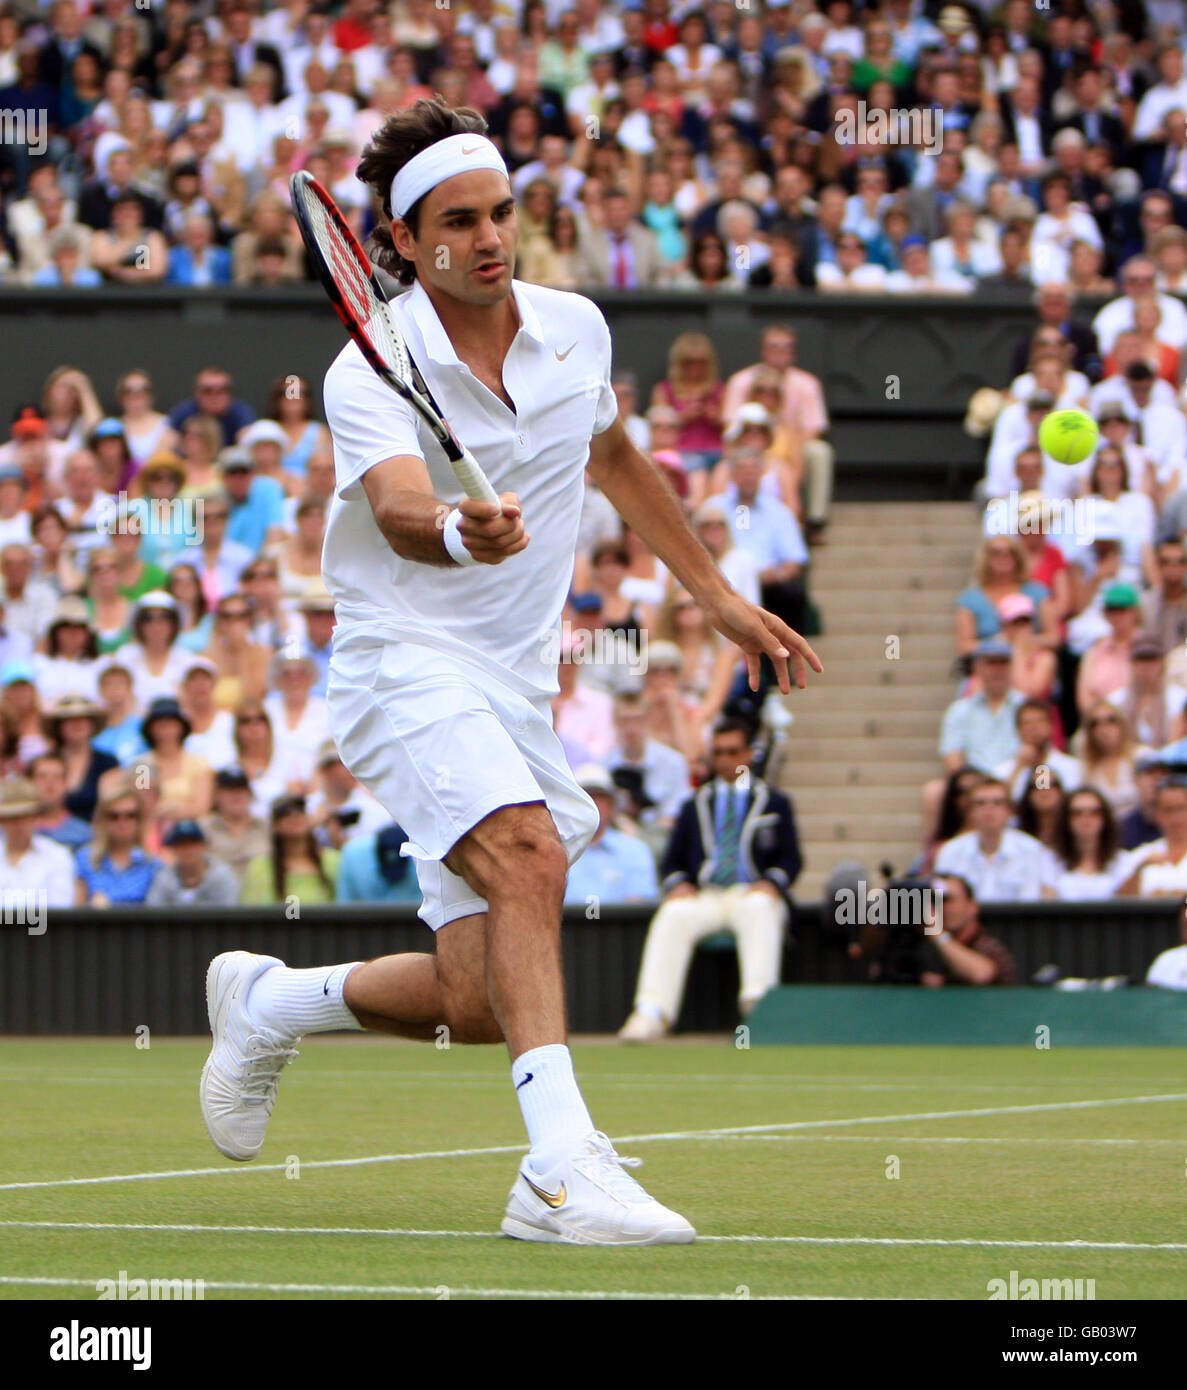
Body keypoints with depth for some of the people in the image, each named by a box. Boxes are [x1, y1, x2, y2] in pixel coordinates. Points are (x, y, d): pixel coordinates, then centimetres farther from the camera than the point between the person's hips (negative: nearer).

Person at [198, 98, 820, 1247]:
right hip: (406, 665, -6)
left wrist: (720, 598, 28)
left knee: (479, 1003, 0)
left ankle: (267, 1003, 28)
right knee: (528, 850, -34)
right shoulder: (371, 375, -14)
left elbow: (615, 458, 25)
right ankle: (563, 1170, -40)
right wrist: (461, 534, -57)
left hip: (515, 683, 6)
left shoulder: (575, 328, 5)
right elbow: (400, 514, -34)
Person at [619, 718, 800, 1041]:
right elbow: (672, 860, 19)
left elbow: (791, 858, 10)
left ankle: (757, 1002, -53)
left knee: (759, 908, -38)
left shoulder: (774, 803, 20)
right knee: (674, 914, -32)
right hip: (702, 896, 2)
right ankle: (651, 1013, -42)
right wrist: (677, 883, -4)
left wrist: (771, 882, -12)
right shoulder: (695, 805, 26)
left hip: (752, 893, -2)